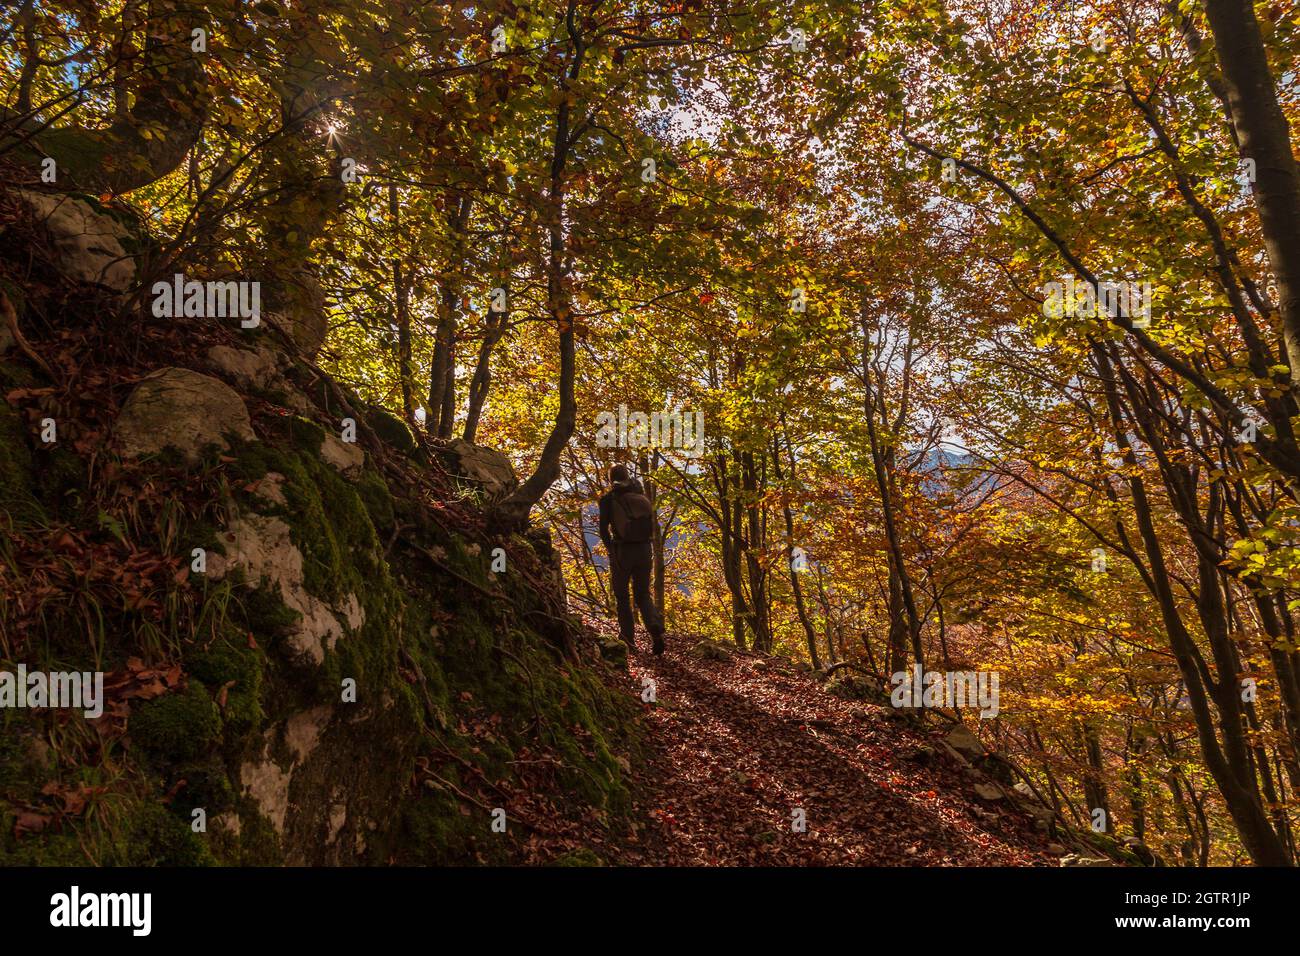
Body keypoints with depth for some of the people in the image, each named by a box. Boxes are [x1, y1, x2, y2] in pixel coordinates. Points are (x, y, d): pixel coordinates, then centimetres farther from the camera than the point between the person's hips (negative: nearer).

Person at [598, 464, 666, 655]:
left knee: (622, 596, 15)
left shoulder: (608, 499, -4)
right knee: (643, 595, 13)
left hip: (622, 551, -3)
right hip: (645, 550, 3)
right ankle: (656, 628, -12)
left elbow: (603, 529, -6)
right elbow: (652, 526, 9)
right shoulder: (642, 495, 7)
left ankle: (628, 639, 17)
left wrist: (610, 549, 9)